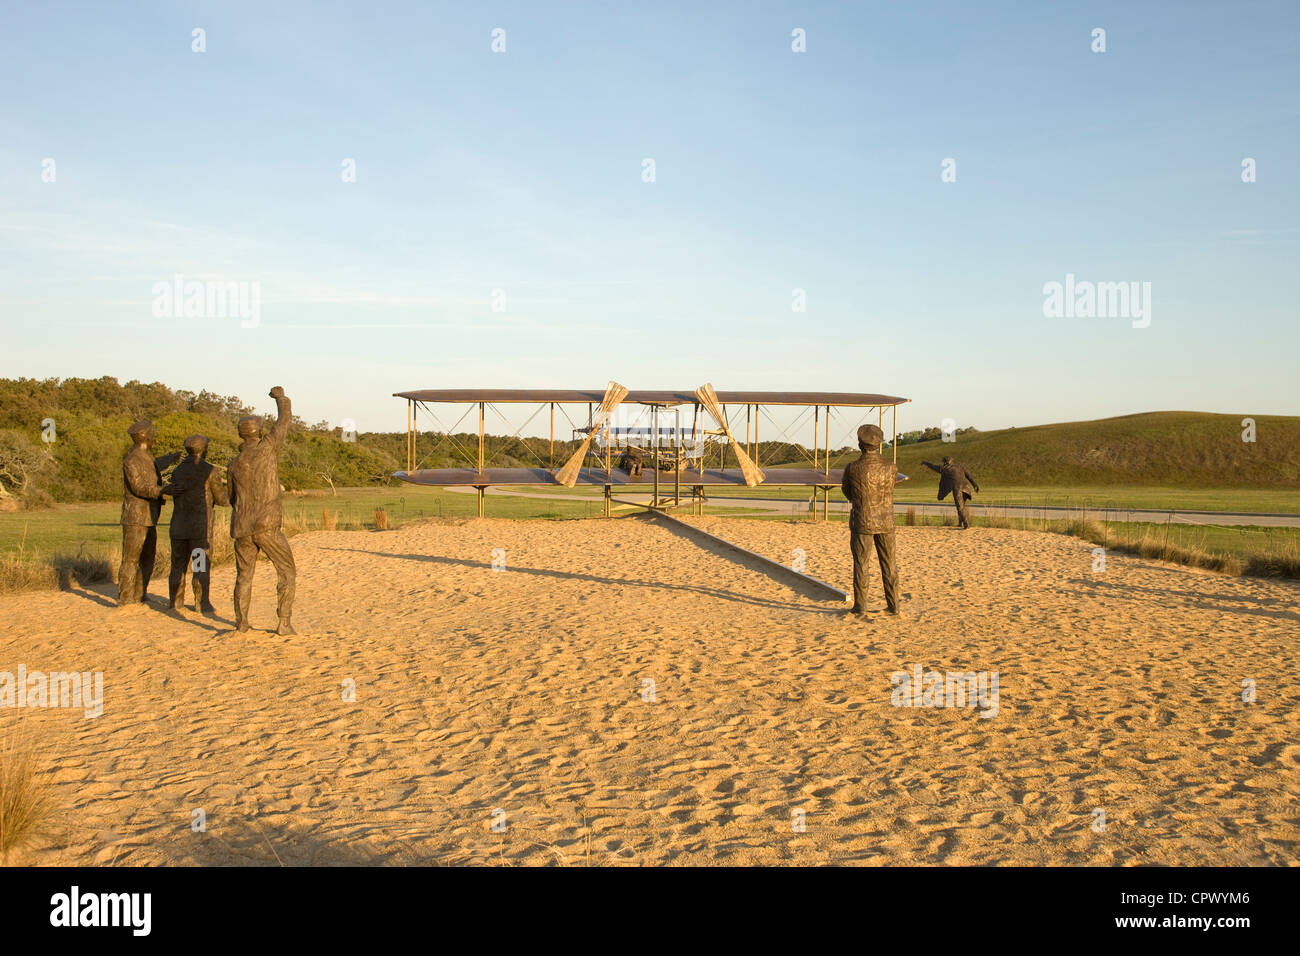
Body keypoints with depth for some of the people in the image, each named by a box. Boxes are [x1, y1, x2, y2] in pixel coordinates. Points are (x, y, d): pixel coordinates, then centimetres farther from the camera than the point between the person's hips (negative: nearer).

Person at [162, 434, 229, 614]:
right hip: (200, 526, -5)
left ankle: (176, 602, 18)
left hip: (179, 525, 5)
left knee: (178, 565, 13)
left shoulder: (178, 471, 8)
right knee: (202, 566, 0)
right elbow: (221, 499, -5)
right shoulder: (210, 471, -9)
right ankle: (203, 604, -2)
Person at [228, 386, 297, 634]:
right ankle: (284, 623, -2)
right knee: (287, 572, 4)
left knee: (244, 576, 15)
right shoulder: (267, 447, -5)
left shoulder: (234, 464, 8)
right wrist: (281, 397, 25)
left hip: (242, 527, 4)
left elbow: (233, 499, 17)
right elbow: (284, 421, 9)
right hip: (266, 525, -4)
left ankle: (241, 624, 13)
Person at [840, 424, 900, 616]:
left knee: (861, 565, 5)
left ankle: (860, 606, 8)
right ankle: (893, 605, 16)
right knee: (889, 564, 12)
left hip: (862, 523, -2)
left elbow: (847, 492, 3)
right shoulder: (892, 467, -6)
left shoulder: (852, 468, -15)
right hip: (886, 522, 2)